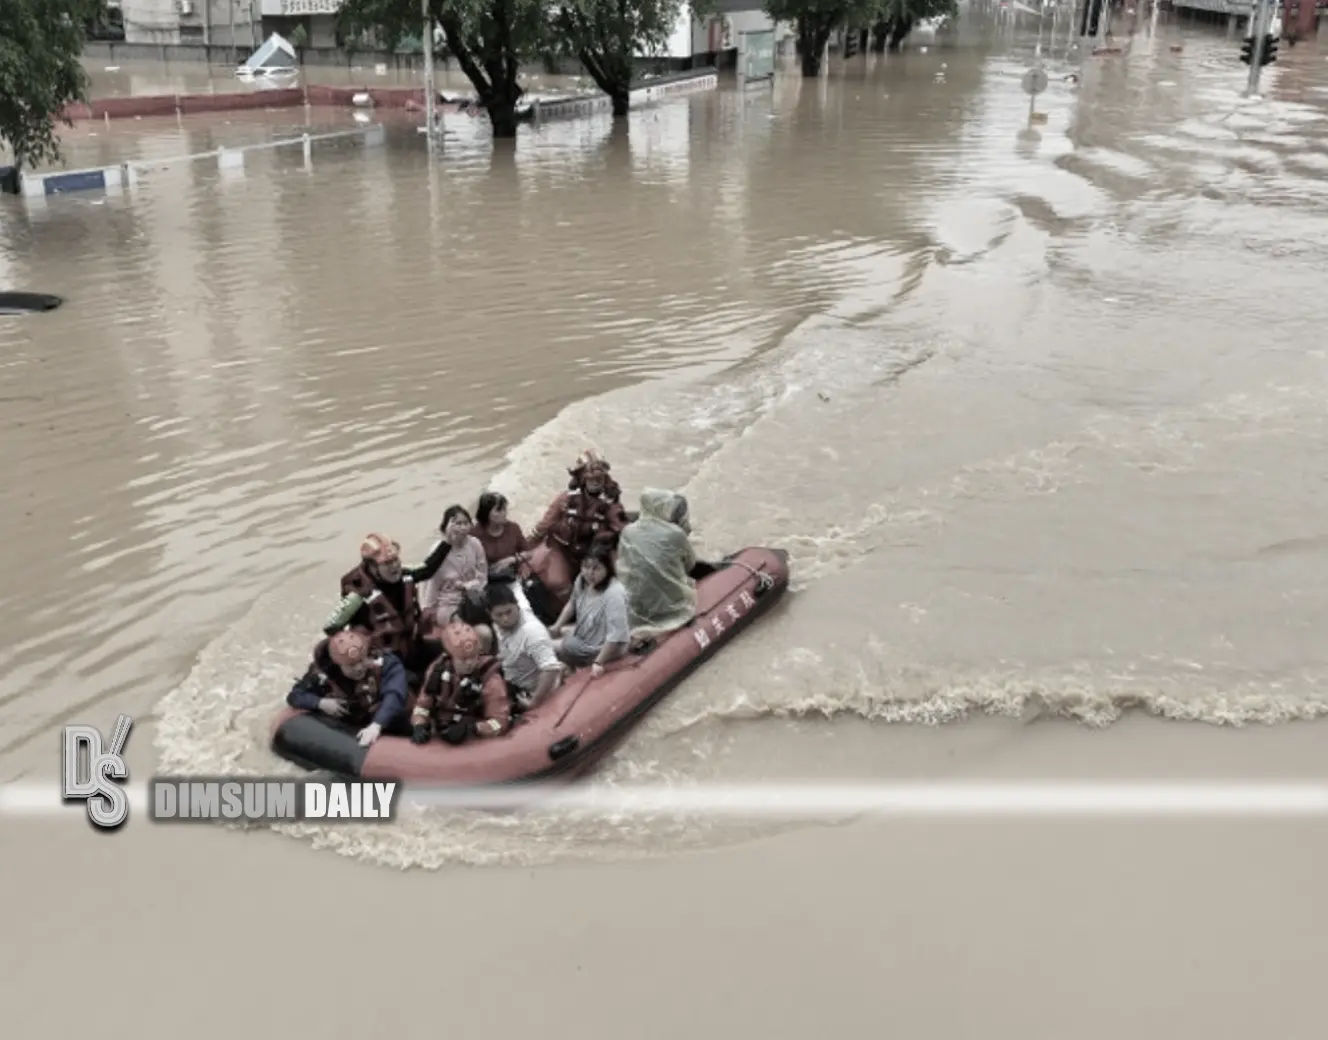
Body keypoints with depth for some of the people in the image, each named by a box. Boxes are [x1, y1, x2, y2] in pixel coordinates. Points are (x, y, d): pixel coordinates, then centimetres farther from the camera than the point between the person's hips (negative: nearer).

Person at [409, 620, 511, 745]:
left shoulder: (490, 678, -13)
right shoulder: (438, 668, 1)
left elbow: (500, 721, -14)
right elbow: (423, 703, 11)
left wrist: (474, 729, -28)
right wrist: (419, 725, -7)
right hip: (439, 738, 6)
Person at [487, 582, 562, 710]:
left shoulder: (531, 630, -33)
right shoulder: (498, 625, -7)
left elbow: (551, 669, -40)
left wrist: (534, 702, -35)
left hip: (533, 692, -8)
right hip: (515, 685, 8)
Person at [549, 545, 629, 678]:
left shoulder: (614, 594, -37)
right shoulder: (582, 580, -10)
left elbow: (616, 636, -37)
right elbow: (572, 604, 12)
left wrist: (598, 662, -34)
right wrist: (556, 627, 11)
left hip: (599, 647, -9)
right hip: (584, 633, 9)